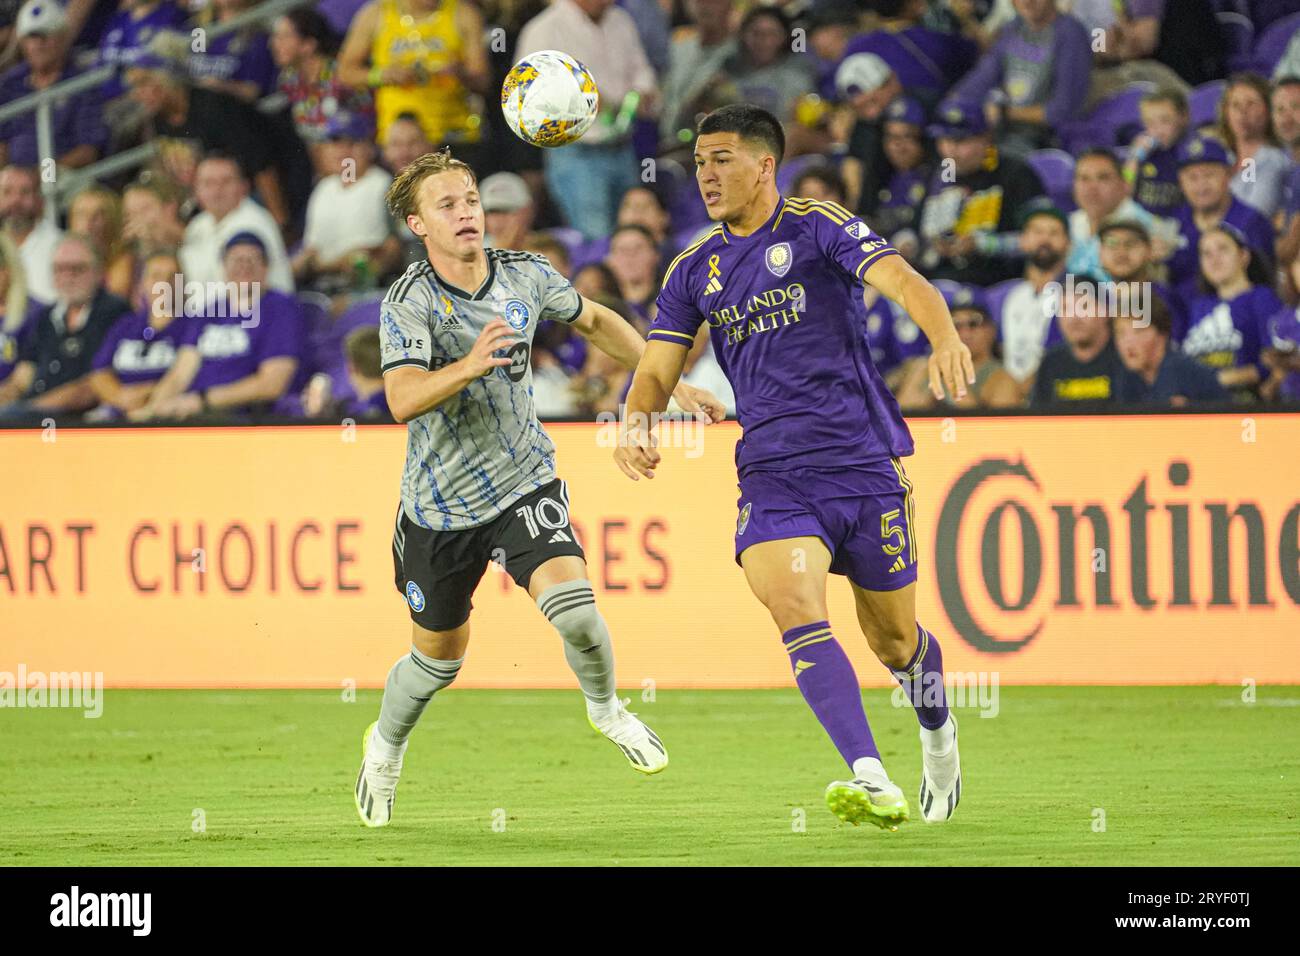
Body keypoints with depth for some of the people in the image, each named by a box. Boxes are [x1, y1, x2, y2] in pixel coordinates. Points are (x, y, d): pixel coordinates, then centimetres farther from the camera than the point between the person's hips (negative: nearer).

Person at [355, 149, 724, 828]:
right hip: (441, 503, -2)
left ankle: (606, 708, 8)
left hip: (524, 483, 2)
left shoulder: (525, 277, -5)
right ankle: (385, 748, 45)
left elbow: (595, 322, 16)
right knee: (439, 653, 13)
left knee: (571, 604, -23)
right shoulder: (409, 301, -19)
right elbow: (403, 400, -35)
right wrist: (469, 365, -52)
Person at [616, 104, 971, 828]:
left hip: (864, 462, -3)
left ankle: (939, 735, 43)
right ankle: (873, 782, -32)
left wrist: (946, 339, -39)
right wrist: (637, 425, -11)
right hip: (773, 474, 3)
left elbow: (902, 280, -18)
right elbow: (657, 371, 12)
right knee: (795, 607, -24)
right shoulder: (696, 271, 12)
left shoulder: (818, 227, -3)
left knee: (893, 638, 9)